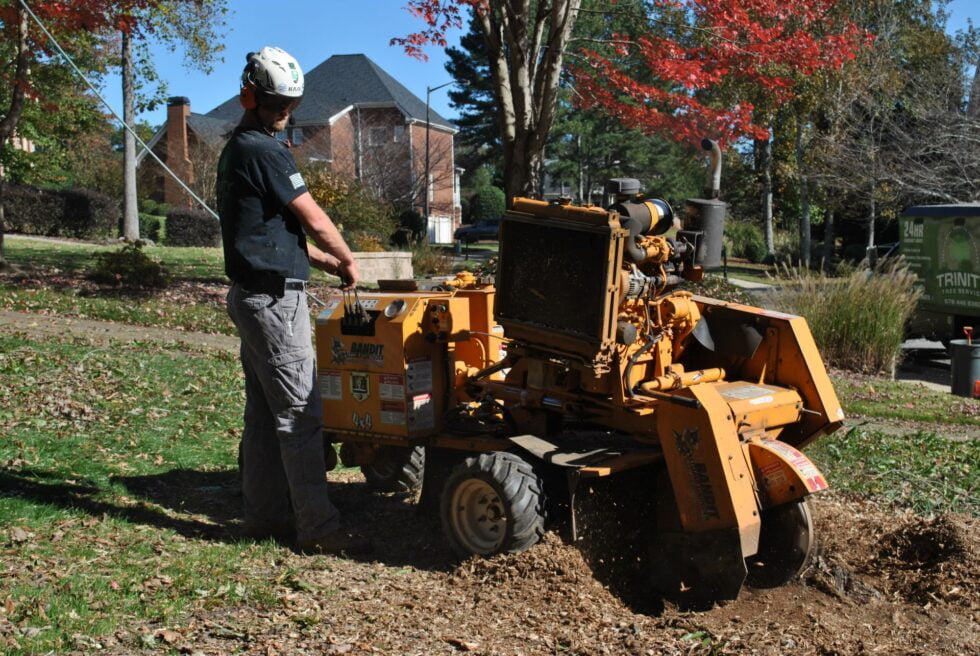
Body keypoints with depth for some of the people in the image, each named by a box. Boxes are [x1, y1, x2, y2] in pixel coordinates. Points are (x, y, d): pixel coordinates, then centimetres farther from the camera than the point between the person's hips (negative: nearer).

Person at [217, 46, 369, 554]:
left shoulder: (236, 150, 18)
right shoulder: (264, 151, -13)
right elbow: (314, 221, -11)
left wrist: (327, 262, 15)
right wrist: (348, 261, 6)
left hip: (252, 296, 10)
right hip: (275, 298, -10)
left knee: (263, 411, 12)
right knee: (299, 414, -8)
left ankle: (266, 515, 19)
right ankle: (318, 528, -4)